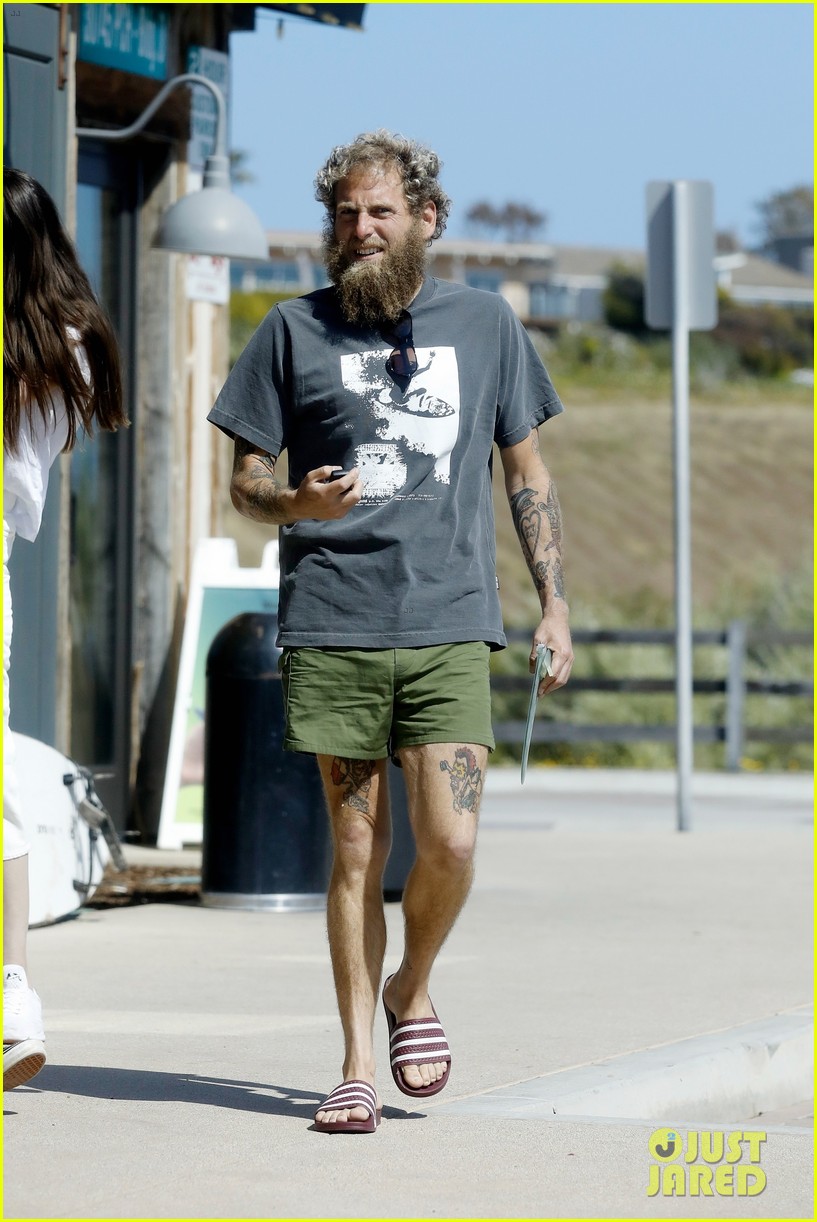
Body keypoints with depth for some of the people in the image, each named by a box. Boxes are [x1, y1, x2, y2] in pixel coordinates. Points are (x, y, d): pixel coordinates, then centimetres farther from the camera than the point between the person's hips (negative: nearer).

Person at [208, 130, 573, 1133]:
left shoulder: (485, 324, 11)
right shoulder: (295, 331, 8)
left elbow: (527, 474, 17)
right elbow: (245, 482, 10)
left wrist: (554, 605, 9)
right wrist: (299, 503, -13)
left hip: (449, 630, 0)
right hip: (334, 631, 0)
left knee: (449, 843, -10)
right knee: (355, 851, 0)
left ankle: (413, 989, 19)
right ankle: (358, 1067, 8)